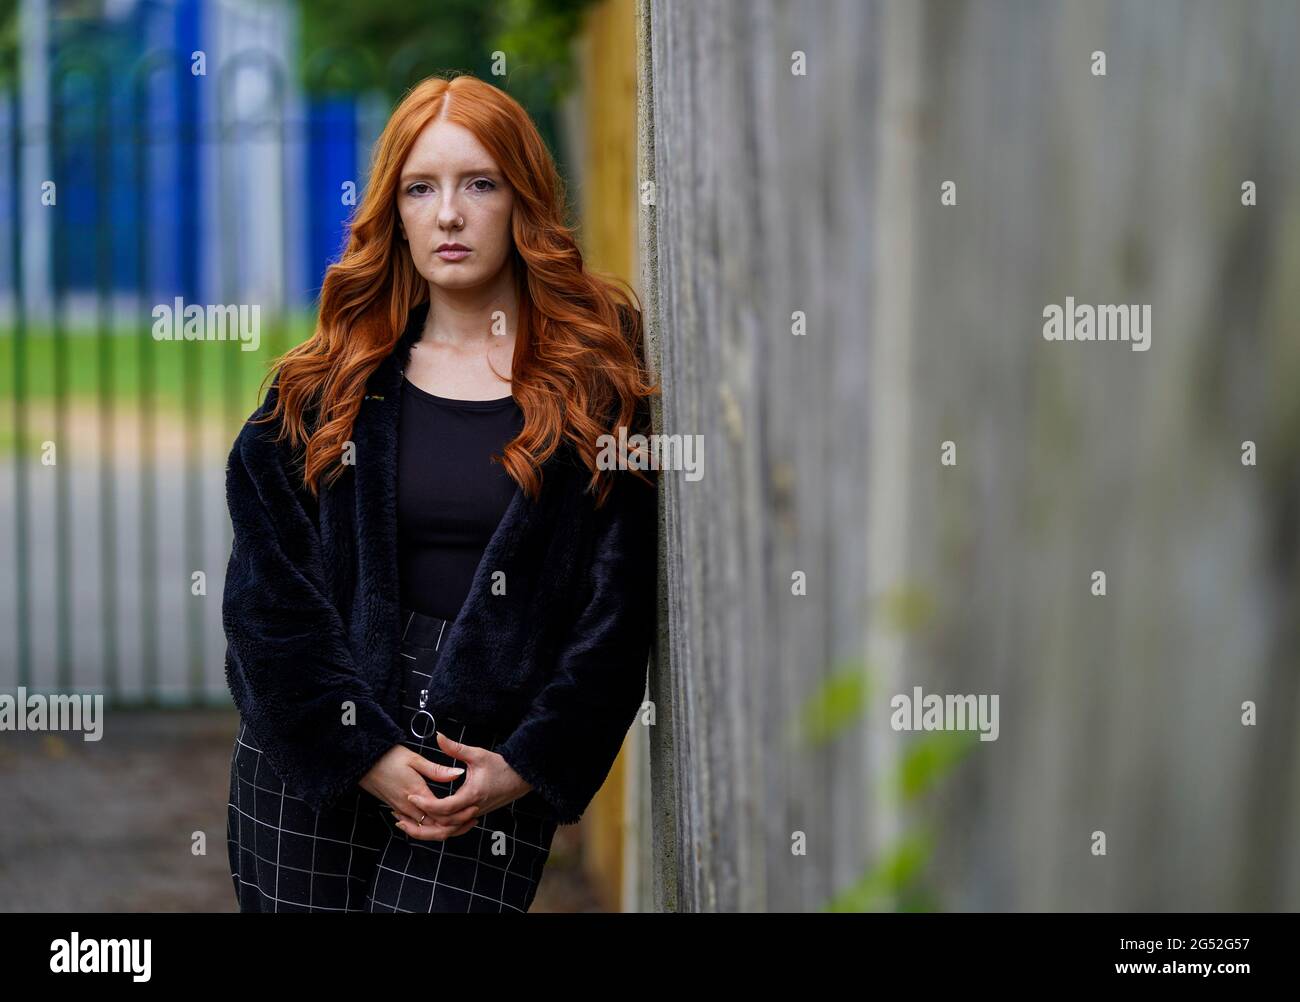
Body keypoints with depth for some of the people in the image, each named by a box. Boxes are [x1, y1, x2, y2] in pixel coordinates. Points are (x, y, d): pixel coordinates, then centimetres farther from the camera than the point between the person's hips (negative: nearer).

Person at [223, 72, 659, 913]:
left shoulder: (597, 386, 2)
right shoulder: (327, 386, 6)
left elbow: (620, 600, -2)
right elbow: (268, 589, 0)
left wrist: (528, 765, -9)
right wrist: (363, 751, -9)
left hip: (496, 777, -2)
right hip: (311, 753, 2)